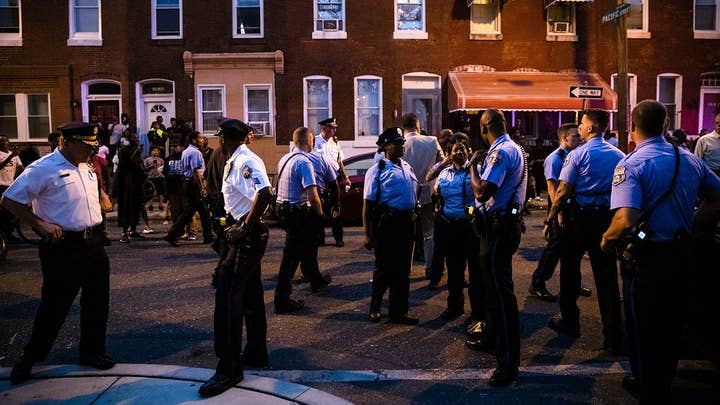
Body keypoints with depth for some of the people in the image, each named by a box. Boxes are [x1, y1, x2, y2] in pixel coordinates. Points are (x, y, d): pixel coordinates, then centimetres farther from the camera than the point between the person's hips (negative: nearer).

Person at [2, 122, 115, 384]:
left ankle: (92, 352, 29)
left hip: (92, 243, 7)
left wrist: (96, 229, 12)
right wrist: (41, 224, -15)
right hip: (63, 247, -7)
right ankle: (30, 356, 25)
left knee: (96, 301, 13)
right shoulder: (43, 169, -12)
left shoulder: (87, 168, 12)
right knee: (55, 304, 3)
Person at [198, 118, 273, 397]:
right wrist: (233, 225, 11)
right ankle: (256, 354, 32)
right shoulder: (234, 162, 12)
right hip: (243, 234, 10)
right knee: (250, 296, 18)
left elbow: (265, 193, -34)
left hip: (247, 235, -10)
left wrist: (244, 228, -26)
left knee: (228, 298, -8)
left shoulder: (246, 161, -18)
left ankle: (229, 369, 1)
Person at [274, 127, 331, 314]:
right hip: (299, 213, -9)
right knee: (291, 256, -4)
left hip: (283, 209, 9)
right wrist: (320, 214, -7)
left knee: (307, 246, 25)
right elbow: (312, 195, -24)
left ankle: (316, 280, 44)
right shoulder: (304, 162, -18)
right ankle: (282, 300, 1)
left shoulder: (285, 159, 10)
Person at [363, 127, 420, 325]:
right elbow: (368, 203, -11)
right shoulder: (377, 170, -8)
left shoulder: (407, 168, 12)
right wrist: (367, 234, -14)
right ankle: (375, 307, 27)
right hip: (386, 223, -6)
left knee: (403, 269, 13)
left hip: (406, 223, 6)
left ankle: (399, 311, 27)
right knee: (384, 268, 5)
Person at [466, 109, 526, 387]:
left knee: (500, 291, -7)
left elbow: (482, 192, -26)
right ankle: (491, 337, 39)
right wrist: (481, 165, 13)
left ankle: (508, 361, -1)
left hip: (498, 228, -11)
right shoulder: (513, 148, 14)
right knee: (493, 285, 22)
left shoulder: (501, 152, -19)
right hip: (504, 223, 11)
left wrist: (473, 166, -11)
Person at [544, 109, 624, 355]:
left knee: (570, 270, 14)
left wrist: (549, 220, -6)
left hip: (579, 218, -4)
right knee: (606, 276, 4)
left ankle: (569, 322, 26)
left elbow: (563, 191, -14)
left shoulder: (577, 154, -9)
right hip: (607, 219, 4)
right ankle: (613, 339, 6)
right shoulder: (619, 155, 5)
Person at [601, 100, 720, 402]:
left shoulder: (631, 165, -19)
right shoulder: (690, 160, 2)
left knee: (642, 330, 10)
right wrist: (691, 227, 16)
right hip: (681, 255, 7)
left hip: (645, 259, -6)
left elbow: (625, 221, -32)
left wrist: (607, 239, -14)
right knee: (671, 325, 22)